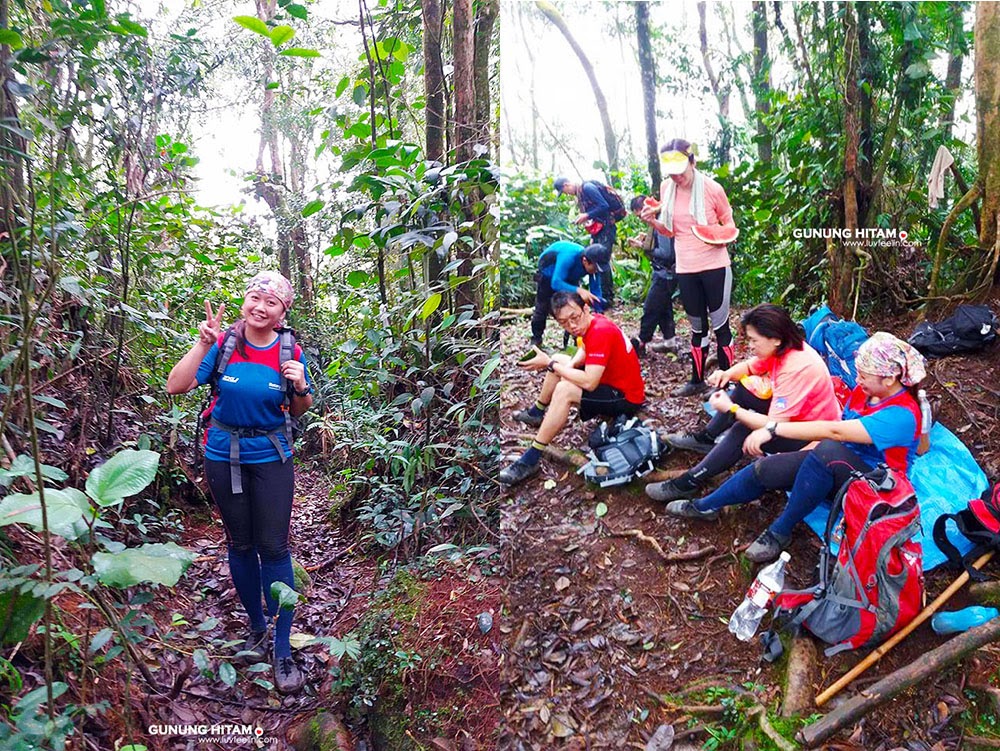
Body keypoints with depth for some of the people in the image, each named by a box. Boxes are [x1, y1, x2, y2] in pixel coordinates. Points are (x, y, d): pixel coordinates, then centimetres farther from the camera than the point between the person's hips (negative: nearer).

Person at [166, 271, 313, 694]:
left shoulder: (290, 352, -7)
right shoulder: (222, 343, -9)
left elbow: (298, 411, 5)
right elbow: (176, 387, -17)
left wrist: (301, 388, -16)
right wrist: (202, 344, -27)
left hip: (271, 456, -1)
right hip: (224, 455, 1)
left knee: (274, 548, -3)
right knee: (240, 544, 12)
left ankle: (282, 652, 6)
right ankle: (257, 626, 32)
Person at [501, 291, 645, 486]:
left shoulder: (600, 332, -29)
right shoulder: (590, 324, -2)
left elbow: (589, 383, -35)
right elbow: (583, 350, 18)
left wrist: (550, 365, -25)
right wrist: (572, 363, -5)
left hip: (626, 397, -10)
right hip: (609, 379, 10)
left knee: (564, 390, -30)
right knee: (558, 360, 17)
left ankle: (530, 461, -25)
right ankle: (537, 413, 31)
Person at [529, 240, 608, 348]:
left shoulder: (593, 264, -29)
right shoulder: (568, 257, -47)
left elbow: (595, 290, -21)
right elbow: (556, 283, -53)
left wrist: (599, 313, -29)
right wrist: (579, 290, -65)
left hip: (570, 278, 5)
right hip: (549, 274, -4)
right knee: (542, 307, -2)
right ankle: (536, 339, 14)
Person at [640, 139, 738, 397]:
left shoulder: (712, 188, -11)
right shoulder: (666, 188, 1)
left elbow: (729, 223, 2)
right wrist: (653, 222, -7)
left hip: (715, 266, -4)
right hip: (686, 269, 4)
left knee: (720, 325, 3)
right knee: (697, 327, 16)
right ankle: (697, 381, 29)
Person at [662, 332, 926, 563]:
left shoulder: (901, 415, -26)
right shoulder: (865, 390, -1)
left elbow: (833, 431, -34)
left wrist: (773, 429, -36)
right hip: (839, 468, 8)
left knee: (828, 450, -39)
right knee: (765, 468, -11)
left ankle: (780, 532, -23)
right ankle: (705, 506, 11)